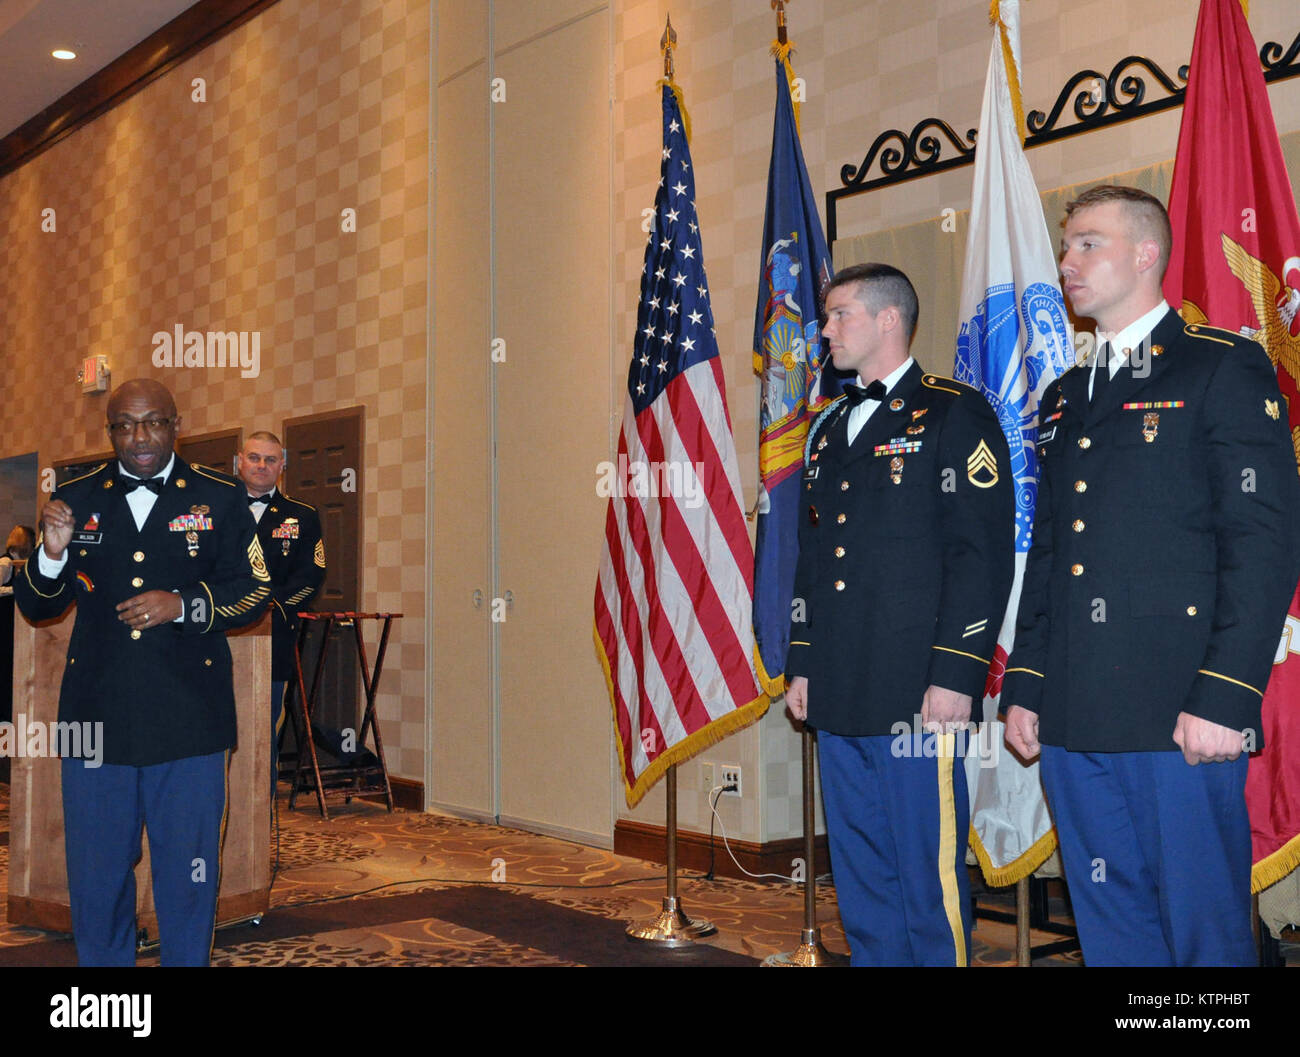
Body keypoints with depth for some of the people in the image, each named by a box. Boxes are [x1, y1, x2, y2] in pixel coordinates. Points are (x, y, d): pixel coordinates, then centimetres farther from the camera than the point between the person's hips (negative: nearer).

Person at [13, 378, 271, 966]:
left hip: (188, 720, -2)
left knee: (188, 869, 6)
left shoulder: (219, 499, 4)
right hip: (96, 716, 2)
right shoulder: (75, 500, 8)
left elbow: (253, 591, 3)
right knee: (95, 870, 11)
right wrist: (52, 553, -11)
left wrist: (182, 605, -13)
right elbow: (34, 607, 10)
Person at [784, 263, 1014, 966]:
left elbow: (982, 553, -10)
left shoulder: (955, 415, -3)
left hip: (916, 694, -7)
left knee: (929, 873, -2)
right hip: (838, 696, 7)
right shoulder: (829, 429, 19)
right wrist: (802, 665, 16)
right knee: (859, 877, 13)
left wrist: (954, 674, -16)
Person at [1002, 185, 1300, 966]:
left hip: (1180, 714, -6)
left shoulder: (1226, 369, -2)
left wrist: (1224, 695, -17)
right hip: (1073, 719, 7)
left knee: (1205, 929, 0)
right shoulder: (1065, 398, 20)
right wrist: (1025, 685, 13)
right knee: (1110, 928, 13)